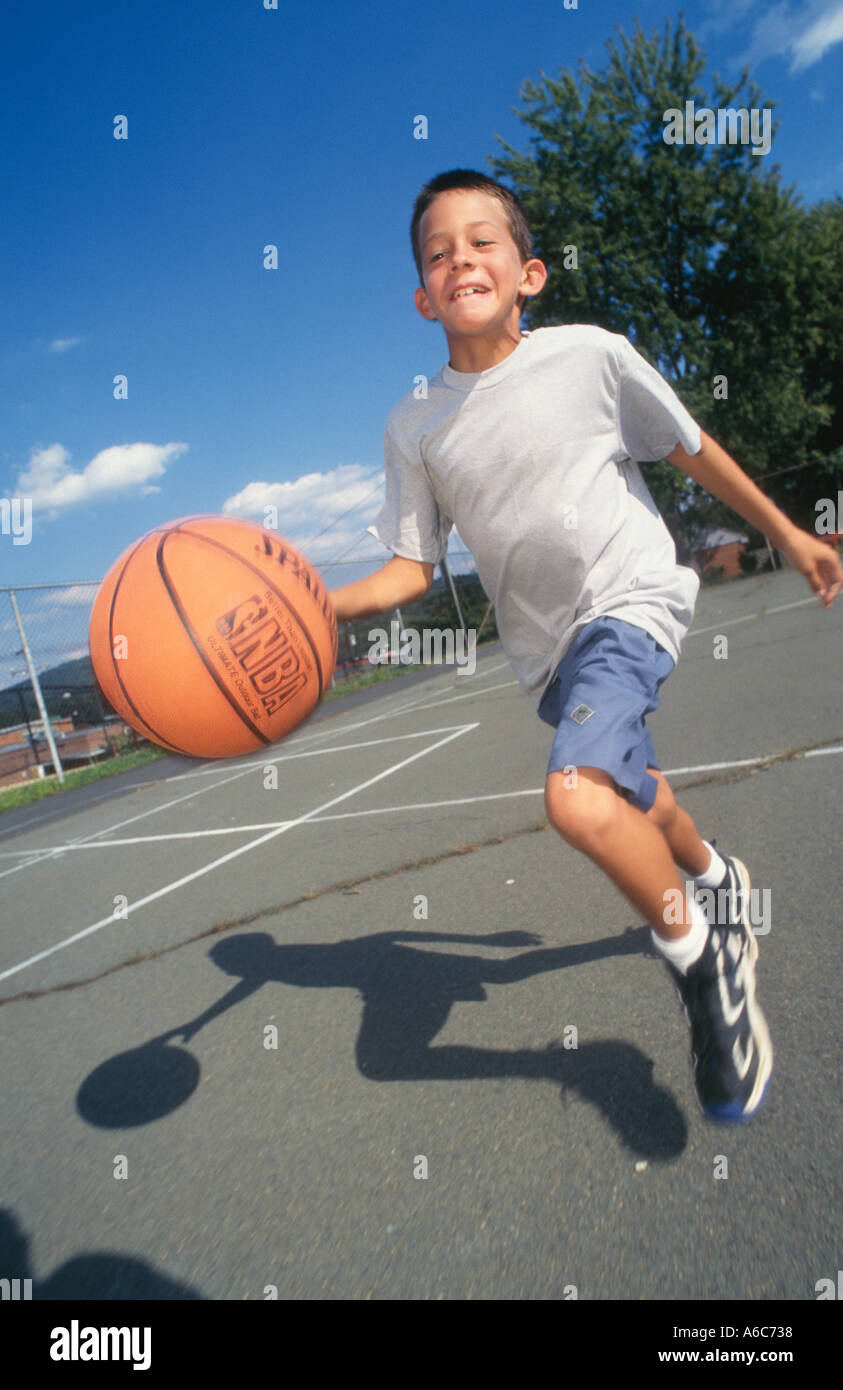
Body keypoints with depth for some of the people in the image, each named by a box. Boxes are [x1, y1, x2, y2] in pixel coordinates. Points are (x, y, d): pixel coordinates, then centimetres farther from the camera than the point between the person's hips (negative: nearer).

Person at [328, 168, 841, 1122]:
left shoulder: (589, 355, -9)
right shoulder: (414, 425, -3)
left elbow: (692, 452, 4)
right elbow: (412, 570, -1)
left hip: (630, 600, -4)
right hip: (544, 643, 5)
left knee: (579, 797, -29)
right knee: (628, 795, 23)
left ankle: (699, 958, -1)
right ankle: (716, 880, 57)